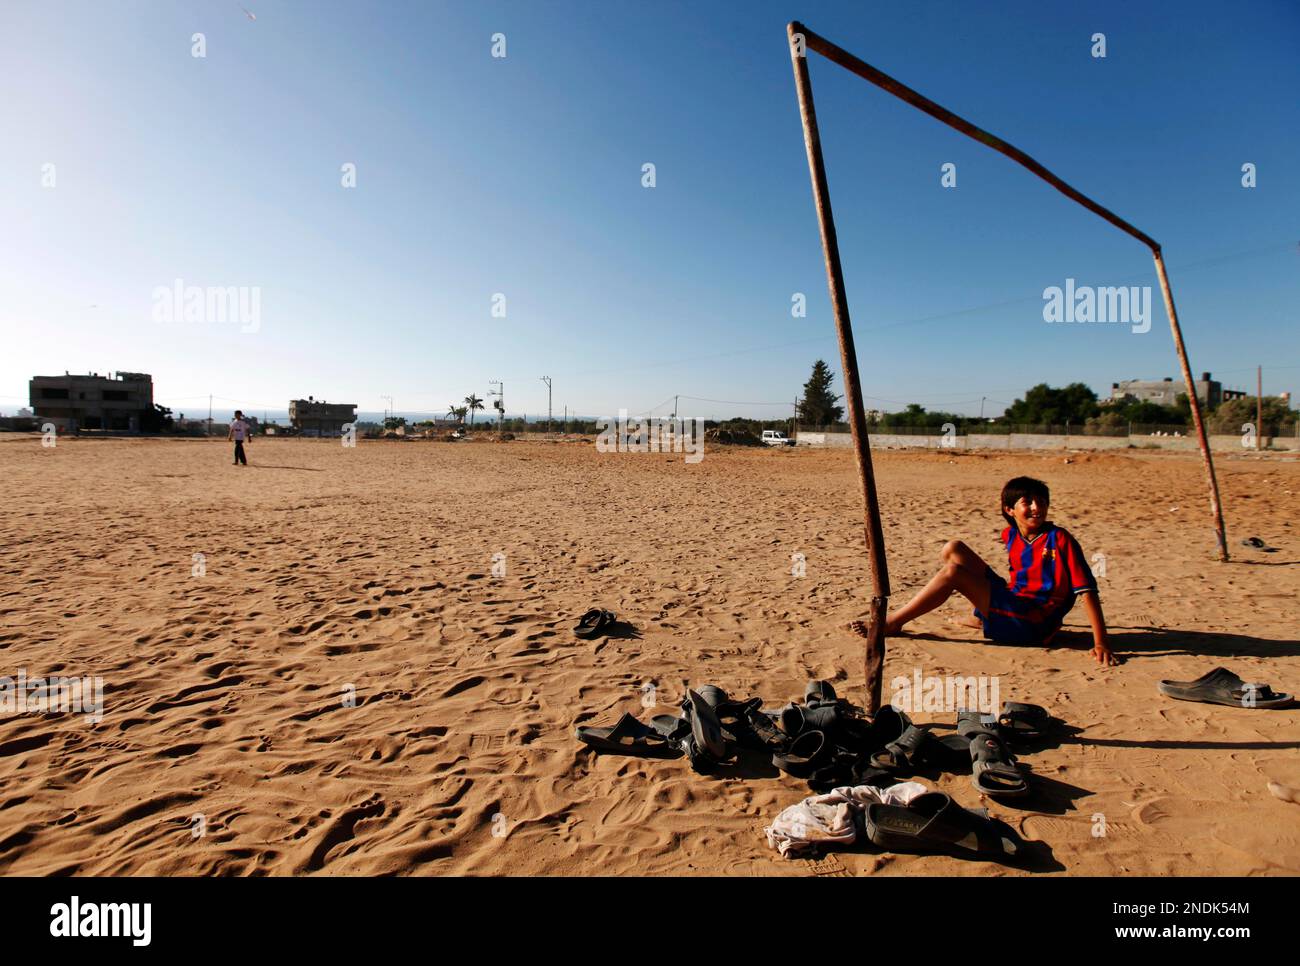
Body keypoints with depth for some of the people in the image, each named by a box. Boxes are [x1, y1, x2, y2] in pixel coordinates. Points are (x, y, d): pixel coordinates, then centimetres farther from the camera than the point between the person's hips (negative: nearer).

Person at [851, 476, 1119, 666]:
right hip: (1012, 601, 8)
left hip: (1032, 625, -8)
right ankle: (985, 617, 5)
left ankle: (891, 623, -16)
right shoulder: (1010, 535, 6)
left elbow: (1087, 589, -16)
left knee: (952, 572, -24)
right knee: (952, 549, 7)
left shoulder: (1059, 539, -13)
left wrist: (1101, 642, -21)